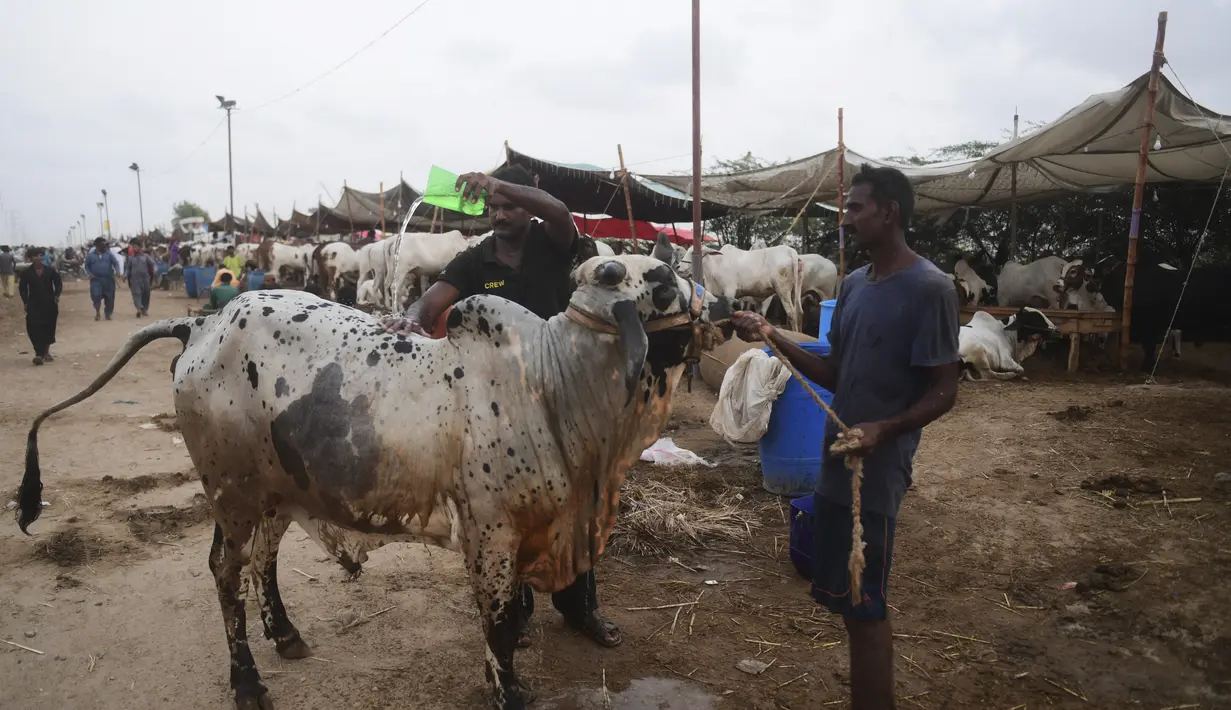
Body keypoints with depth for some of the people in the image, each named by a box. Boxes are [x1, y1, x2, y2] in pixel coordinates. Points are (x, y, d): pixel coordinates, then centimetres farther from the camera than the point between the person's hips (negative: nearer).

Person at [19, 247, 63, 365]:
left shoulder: (50, 270, 0)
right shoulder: (26, 273, -2)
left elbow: (58, 283, 7)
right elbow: (22, 288, 4)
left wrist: (57, 295, -8)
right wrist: (25, 302, -4)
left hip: (49, 304, 1)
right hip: (34, 305, -1)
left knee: (48, 328, 9)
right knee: (35, 329, -12)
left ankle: (46, 352, 26)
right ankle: (39, 354, -14)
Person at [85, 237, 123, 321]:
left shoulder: (109, 254, 6)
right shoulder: (90, 255, 6)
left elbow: (116, 263, 0)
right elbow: (87, 266, 10)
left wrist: (117, 271, -19)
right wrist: (90, 274, -7)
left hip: (108, 279, 1)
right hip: (96, 279, -1)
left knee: (109, 297, 3)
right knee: (96, 296, -14)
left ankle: (108, 314, 16)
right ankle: (97, 312, 6)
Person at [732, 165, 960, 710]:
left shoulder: (929, 289, -13)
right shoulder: (853, 285, 10)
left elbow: (944, 391, -13)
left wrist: (883, 429, -29)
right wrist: (774, 338, 1)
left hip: (876, 471, -8)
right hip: (836, 464, 8)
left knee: (863, 609, 2)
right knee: (846, 600, 19)